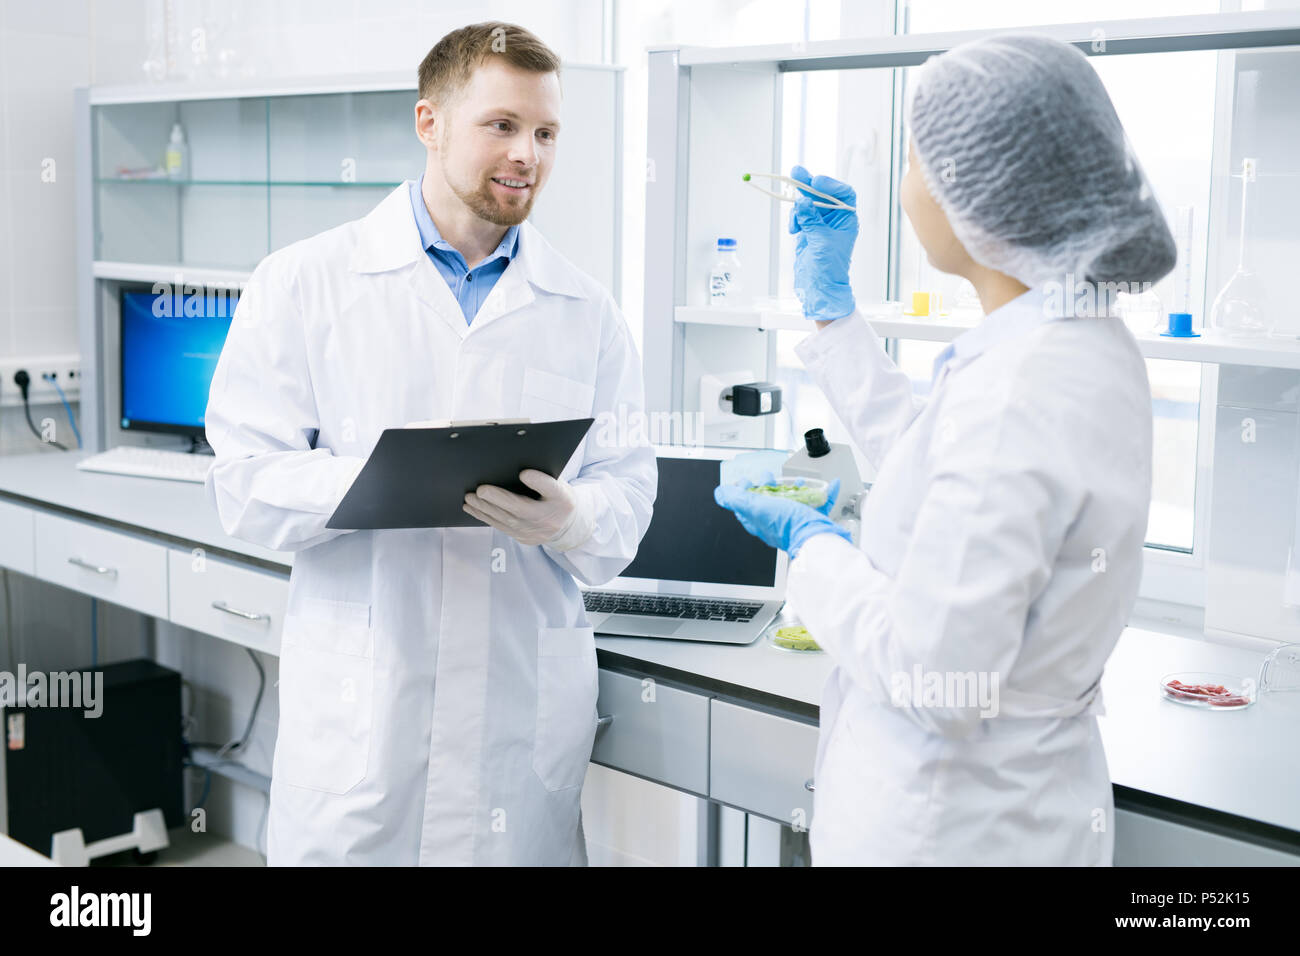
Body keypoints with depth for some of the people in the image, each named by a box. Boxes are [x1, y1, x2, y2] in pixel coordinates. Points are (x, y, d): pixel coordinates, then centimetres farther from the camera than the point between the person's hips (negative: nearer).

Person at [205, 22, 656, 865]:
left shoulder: (587, 314, 9)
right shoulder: (305, 284, 1)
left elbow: (627, 493, 5)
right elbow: (245, 485, -4)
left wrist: (570, 519, -18)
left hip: (529, 711, 2)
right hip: (360, 705, -2)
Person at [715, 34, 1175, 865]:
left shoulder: (1013, 392, -28)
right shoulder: (1088, 344, 2)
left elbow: (934, 678, -26)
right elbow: (929, 469, 19)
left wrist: (808, 541, -11)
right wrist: (830, 304, 23)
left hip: (952, 828, -9)